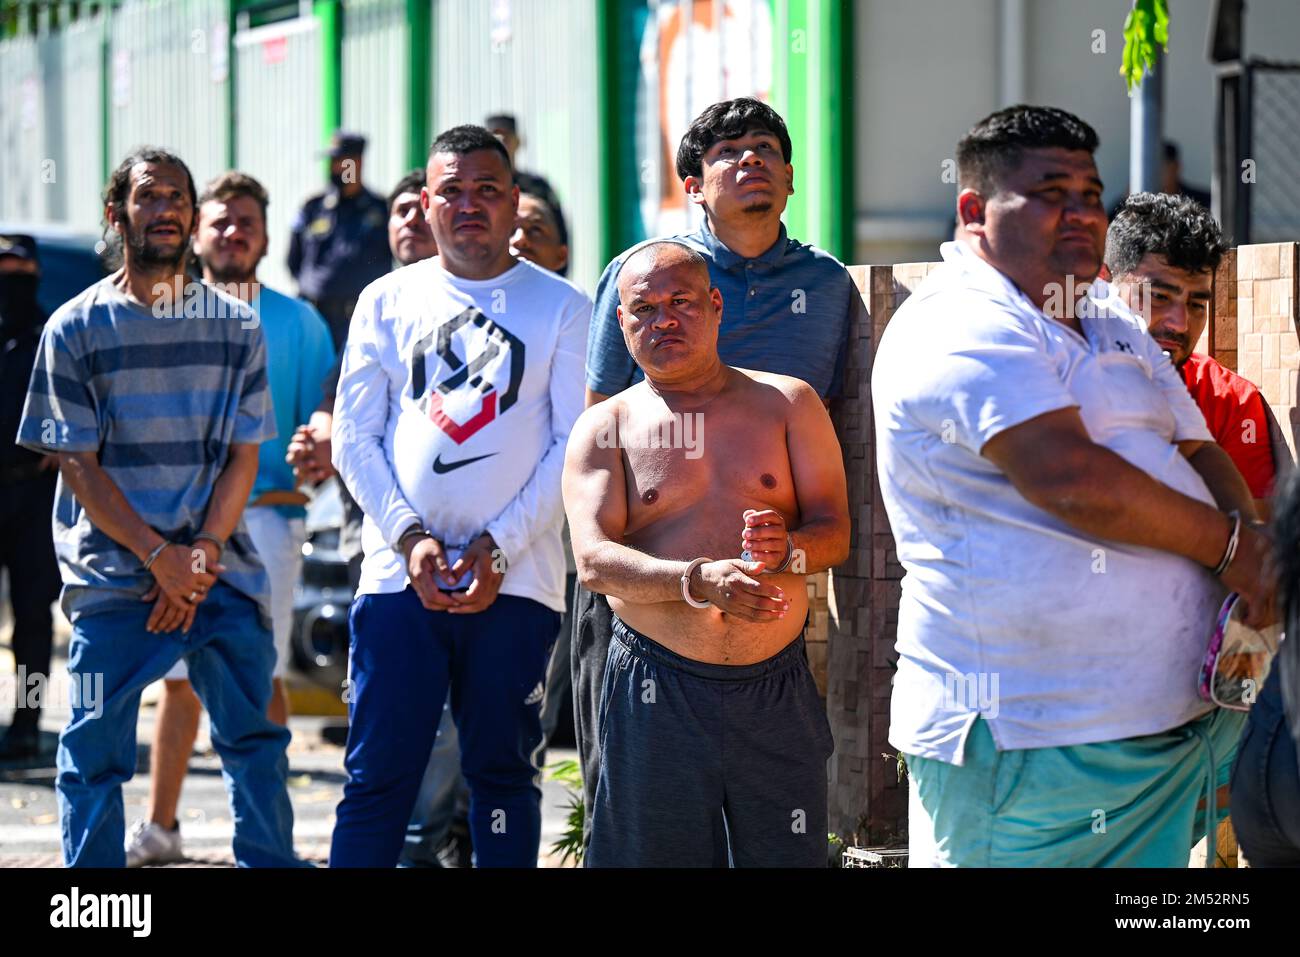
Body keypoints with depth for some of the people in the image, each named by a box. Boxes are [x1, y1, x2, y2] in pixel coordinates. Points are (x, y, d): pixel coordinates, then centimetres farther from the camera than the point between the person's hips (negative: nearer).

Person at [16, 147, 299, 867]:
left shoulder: (236, 327, 9)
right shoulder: (75, 329, 2)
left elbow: (243, 457, 6)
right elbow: (79, 465, -2)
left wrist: (203, 553, -9)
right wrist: (160, 557, -12)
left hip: (221, 571, 2)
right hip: (112, 577, -2)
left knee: (254, 738, 3)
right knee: (94, 751, -3)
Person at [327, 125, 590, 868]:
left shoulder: (561, 307, 6)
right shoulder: (388, 301, 11)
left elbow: (575, 444, 0)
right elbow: (355, 435, 7)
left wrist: (500, 545, -9)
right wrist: (408, 535, -7)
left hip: (514, 579, -1)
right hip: (400, 575, 1)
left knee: (504, 773, 6)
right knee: (378, 775, -2)